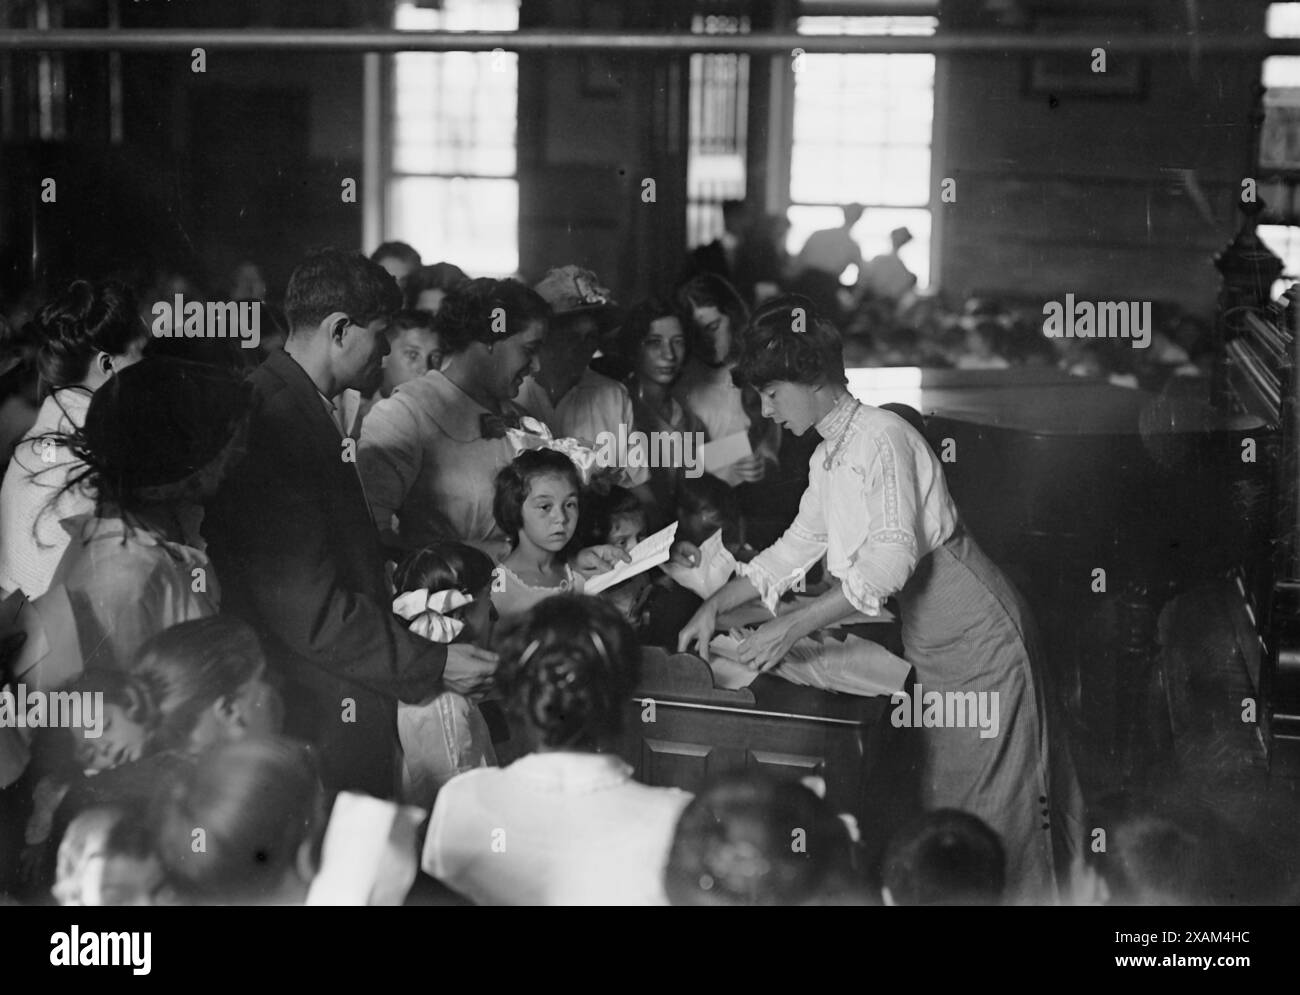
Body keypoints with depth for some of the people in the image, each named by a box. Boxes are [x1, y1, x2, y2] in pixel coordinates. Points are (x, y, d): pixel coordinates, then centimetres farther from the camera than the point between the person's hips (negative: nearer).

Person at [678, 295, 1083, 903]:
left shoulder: (882, 437, -18)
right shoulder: (827, 460, 11)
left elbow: (892, 557, -27)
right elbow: (796, 547, 19)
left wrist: (794, 627, -29)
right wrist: (714, 607, 10)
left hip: (975, 636, -9)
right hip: (932, 646, 9)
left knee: (987, 802, -3)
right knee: (940, 796, 13)